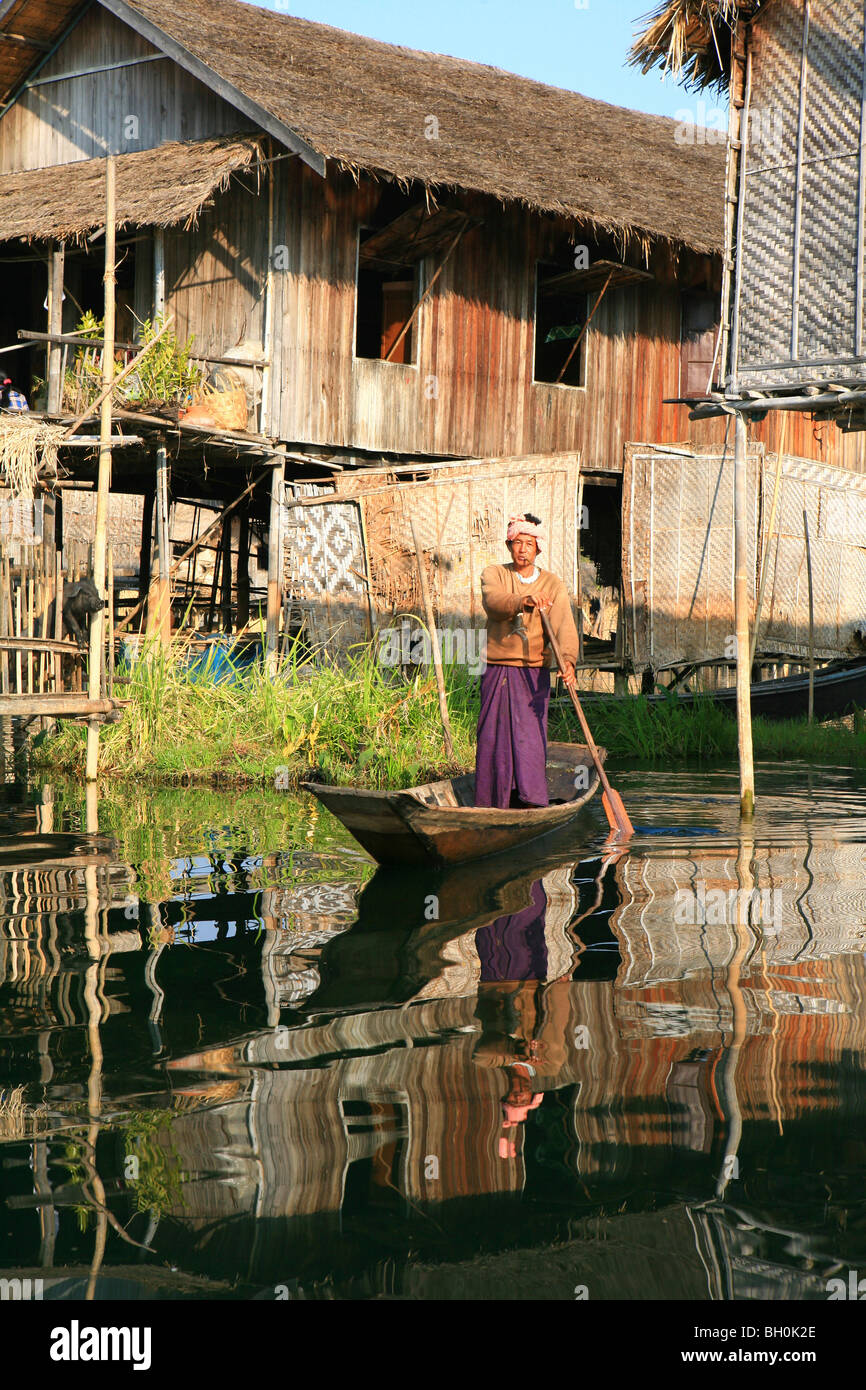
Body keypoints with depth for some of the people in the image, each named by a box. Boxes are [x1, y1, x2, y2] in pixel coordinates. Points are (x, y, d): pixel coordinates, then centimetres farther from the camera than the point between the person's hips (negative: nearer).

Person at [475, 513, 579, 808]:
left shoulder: (553, 585, 6)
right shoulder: (493, 574, 6)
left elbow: (563, 626, -10)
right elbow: (493, 601, -18)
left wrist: (567, 660, -29)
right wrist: (523, 601, -38)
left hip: (535, 675, 0)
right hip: (498, 672, 0)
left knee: (530, 738, -7)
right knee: (494, 739, -2)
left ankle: (530, 803, -3)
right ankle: (492, 807, 4)